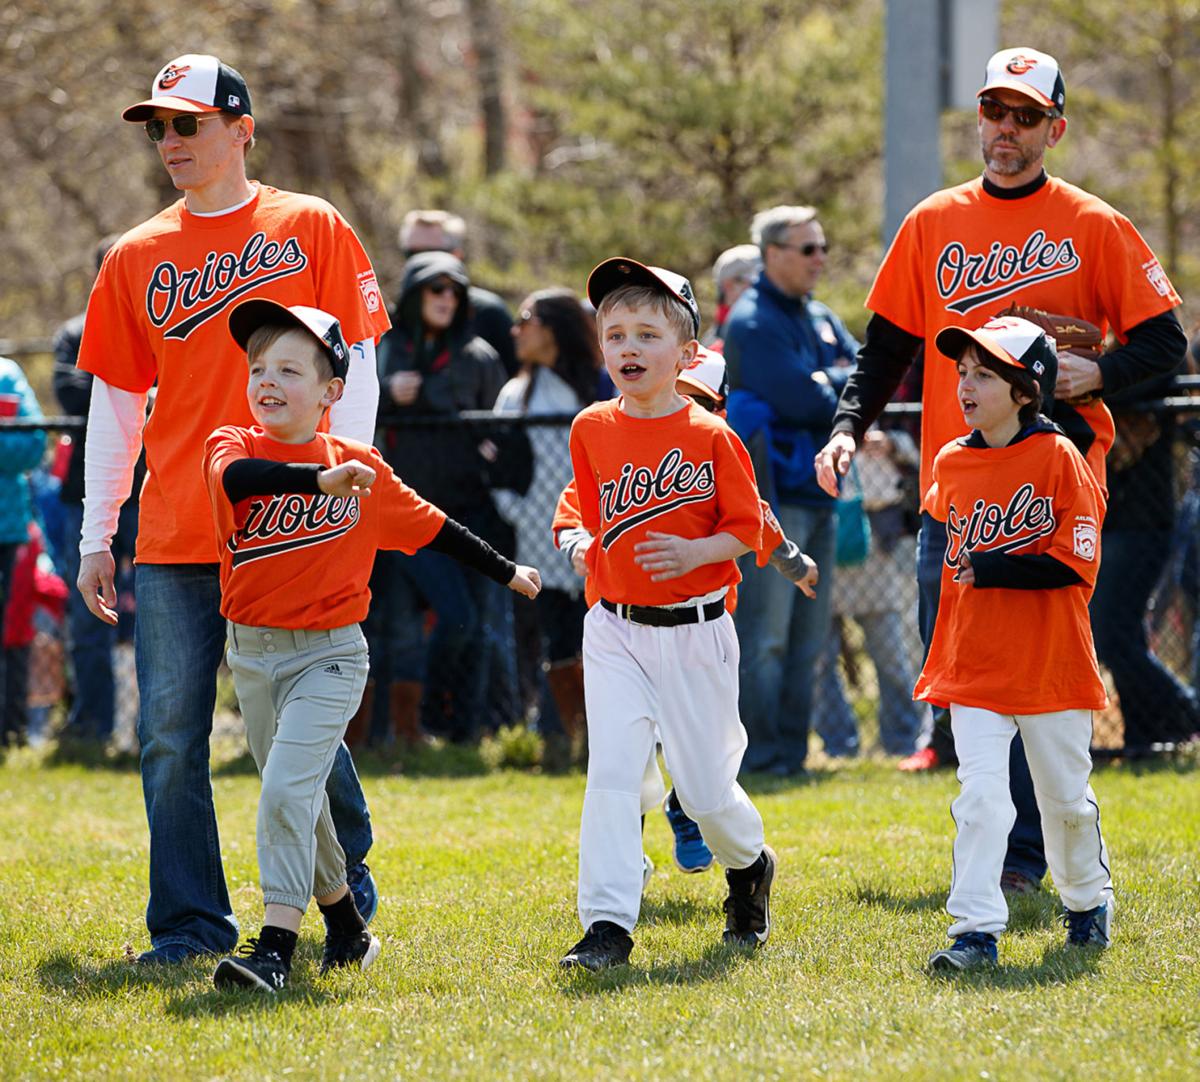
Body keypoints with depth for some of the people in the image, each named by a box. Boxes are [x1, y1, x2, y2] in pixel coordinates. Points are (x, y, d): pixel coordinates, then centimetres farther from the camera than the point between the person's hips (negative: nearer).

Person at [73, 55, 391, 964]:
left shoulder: (312, 230, 4)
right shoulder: (136, 257, 12)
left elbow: (353, 369, 2)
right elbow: (115, 402, 14)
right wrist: (96, 535, 10)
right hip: (172, 540, 3)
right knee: (171, 734, -2)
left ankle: (348, 875, 24)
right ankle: (190, 922, 5)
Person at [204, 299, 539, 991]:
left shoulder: (360, 469, -1)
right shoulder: (233, 446, -2)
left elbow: (429, 526, 12)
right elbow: (239, 478, -27)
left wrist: (504, 572, 21)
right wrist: (319, 479, -41)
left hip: (329, 654, -3)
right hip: (252, 652, 3)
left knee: (287, 789, -18)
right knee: (296, 802, 14)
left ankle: (277, 945, -21)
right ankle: (347, 930, 31)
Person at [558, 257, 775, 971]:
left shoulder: (711, 437, -9)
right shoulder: (592, 430, 3)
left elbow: (747, 529, -6)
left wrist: (692, 552, -22)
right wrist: (600, 551, 4)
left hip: (695, 631, -3)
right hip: (614, 629, 3)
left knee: (705, 788, 5)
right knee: (612, 775, -10)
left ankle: (750, 864, 38)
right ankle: (608, 926, -11)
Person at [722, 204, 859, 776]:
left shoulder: (821, 320, 18)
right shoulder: (753, 322, -8)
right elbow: (800, 400, -18)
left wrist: (827, 384, -9)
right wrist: (844, 390, -1)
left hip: (818, 494, 8)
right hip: (773, 495, -8)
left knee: (807, 640, 10)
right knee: (765, 637, -8)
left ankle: (791, 749, 14)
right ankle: (760, 753, -6)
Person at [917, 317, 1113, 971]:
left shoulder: (1059, 458, -9)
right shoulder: (950, 464, 6)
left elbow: (1077, 562, -14)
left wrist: (996, 569, -19)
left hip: (1051, 665, -3)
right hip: (973, 669, 3)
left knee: (1066, 798, 12)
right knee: (980, 799, -9)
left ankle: (1088, 899, 35)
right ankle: (975, 930, -10)